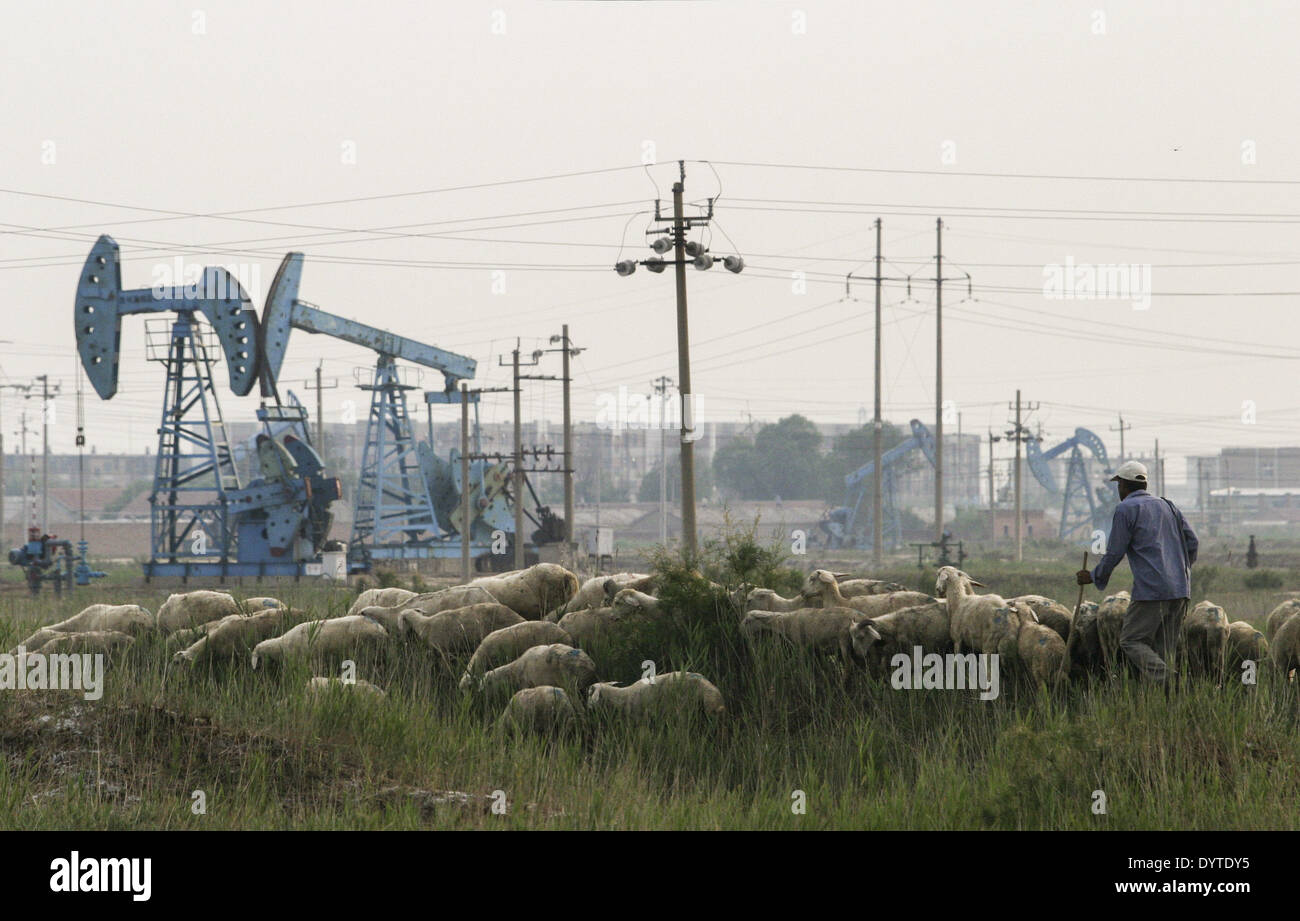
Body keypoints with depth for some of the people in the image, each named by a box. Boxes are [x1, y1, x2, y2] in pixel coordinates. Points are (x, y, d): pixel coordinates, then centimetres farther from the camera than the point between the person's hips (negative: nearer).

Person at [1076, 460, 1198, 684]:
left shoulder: (1126, 509, -2)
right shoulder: (1167, 506, 19)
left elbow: (1115, 552, -2)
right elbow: (1191, 540, 15)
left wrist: (1094, 577, 13)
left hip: (1151, 590, -7)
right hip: (1180, 590, 7)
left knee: (1131, 640, -3)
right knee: (1165, 647, 11)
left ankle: (1166, 681, -22)